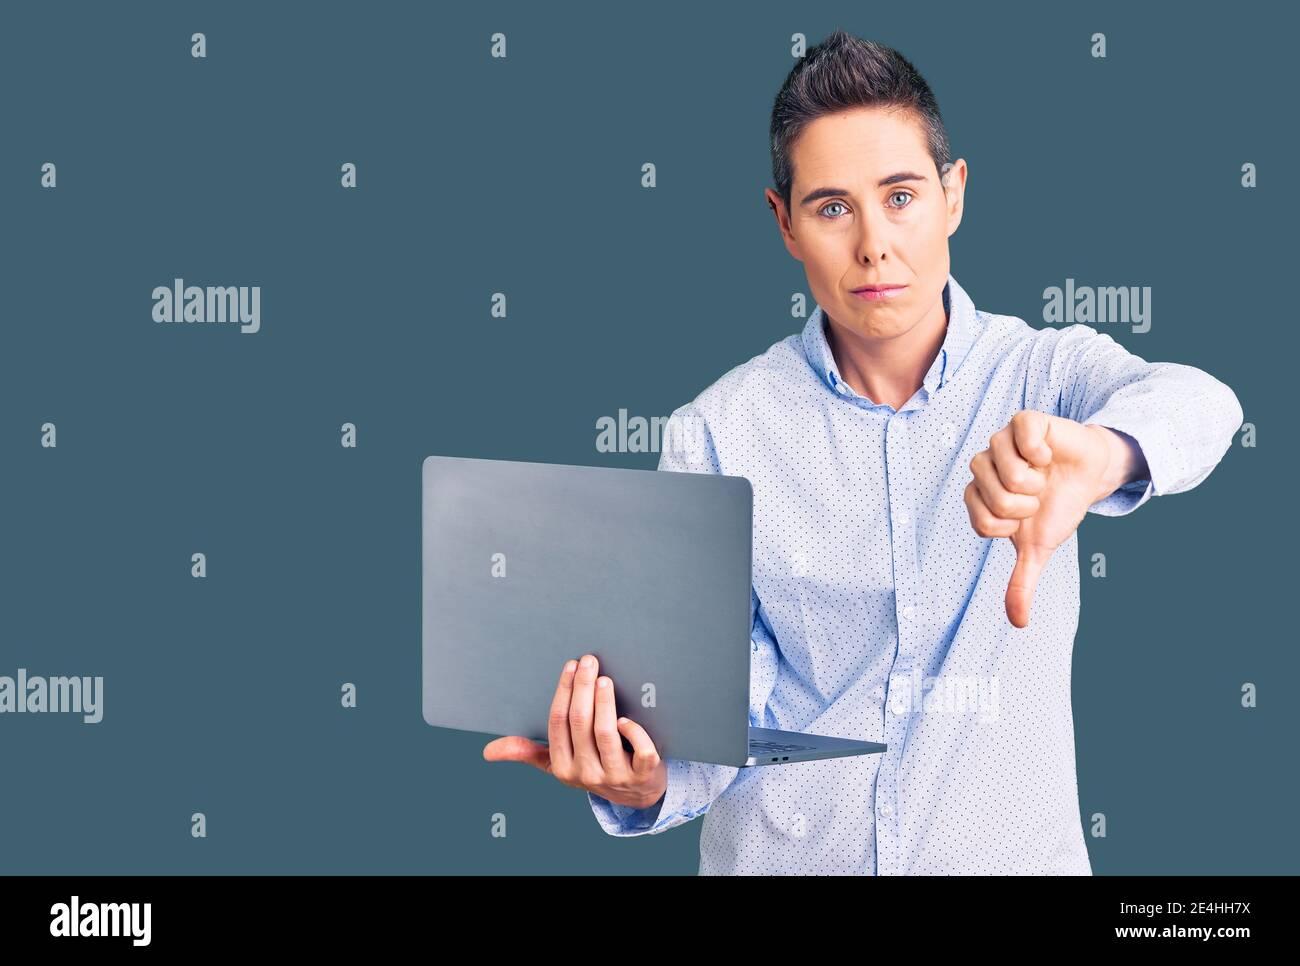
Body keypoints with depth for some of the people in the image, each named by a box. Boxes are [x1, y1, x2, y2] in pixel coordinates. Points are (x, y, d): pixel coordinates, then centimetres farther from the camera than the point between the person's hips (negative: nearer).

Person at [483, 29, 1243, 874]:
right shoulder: (718, 433, 0)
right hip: (782, 853, -1)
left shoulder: (1047, 374, 0)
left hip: (1012, 851, 1)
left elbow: (1194, 407, -20)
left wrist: (1102, 453, -42)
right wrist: (646, 784, -25)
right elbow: (725, 709, -4)